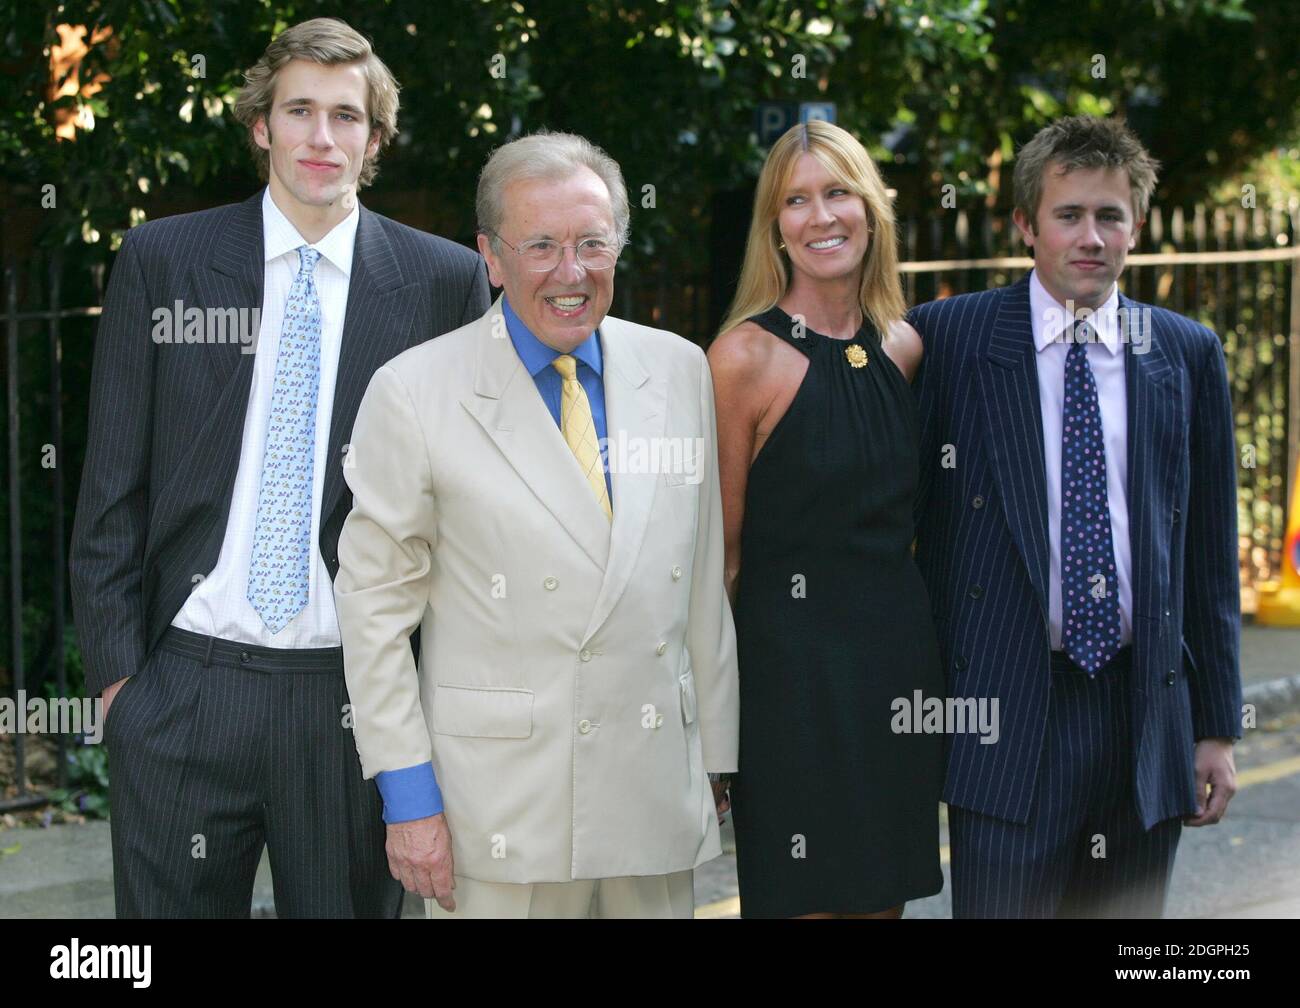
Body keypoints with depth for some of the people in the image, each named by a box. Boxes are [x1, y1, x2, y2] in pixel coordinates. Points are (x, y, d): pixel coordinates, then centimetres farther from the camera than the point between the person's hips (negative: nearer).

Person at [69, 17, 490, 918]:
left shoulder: (446, 281, 2)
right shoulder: (160, 260, 3)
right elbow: (112, 485, 5)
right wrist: (115, 666, 0)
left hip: (359, 699, 0)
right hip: (184, 688, 0)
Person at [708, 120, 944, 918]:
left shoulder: (904, 348, 7)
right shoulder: (746, 356, -9)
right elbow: (723, 545, -7)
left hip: (898, 648, 6)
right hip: (792, 663, -5)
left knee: (885, 894, 13)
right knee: (805, 897, 2)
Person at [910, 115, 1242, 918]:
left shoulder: (1189, 354, 8)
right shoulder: (950, 338, 0)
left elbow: (1210, 551, 10)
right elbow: (901, 514, 3)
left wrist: (1218, 726, 9)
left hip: (1147, 710, 3)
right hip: (1009, 717, -3)